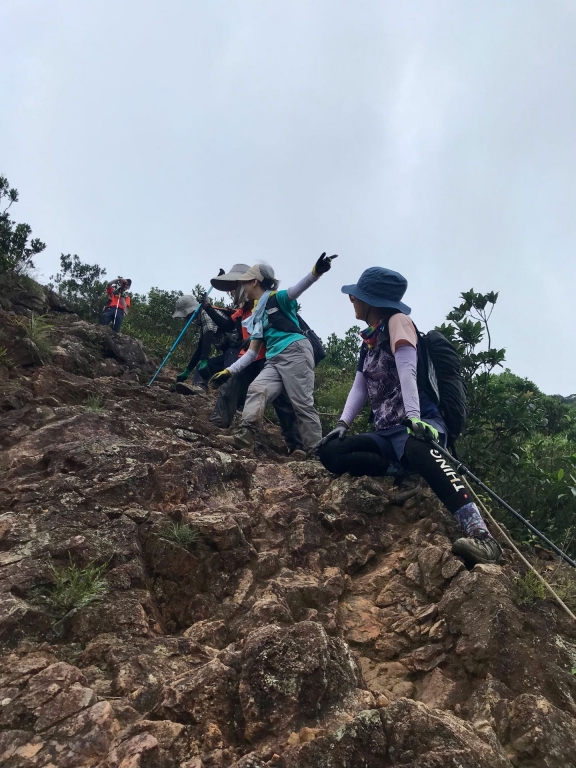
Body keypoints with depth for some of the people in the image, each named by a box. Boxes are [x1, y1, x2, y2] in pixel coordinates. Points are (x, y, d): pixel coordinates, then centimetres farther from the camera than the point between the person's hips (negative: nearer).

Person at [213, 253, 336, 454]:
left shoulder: (277, 298, 5)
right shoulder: (257, 316, 24)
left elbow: (296, 290, -17)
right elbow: (252, 352, 24)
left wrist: (315, 272, -36)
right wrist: (229, 371, 19)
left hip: (295, 351, -7)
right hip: (274, 360, 8)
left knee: (302, 403, -11)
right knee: (256, 390, -12)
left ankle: (316, 451, -9)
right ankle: (245, 435, -22)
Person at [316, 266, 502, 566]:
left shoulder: (397, 321, -1)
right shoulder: (369, 338, 21)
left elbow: (406, 369, -17)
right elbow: (360, 385, 16)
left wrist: (413, 416, -30)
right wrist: (343, 424, 1)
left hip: (419, 424, -8)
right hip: (388, 433, 8)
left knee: (416, 450, -42)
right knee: (329, 453, -10)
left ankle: (481, 536, -50)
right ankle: (401, 465, -18)